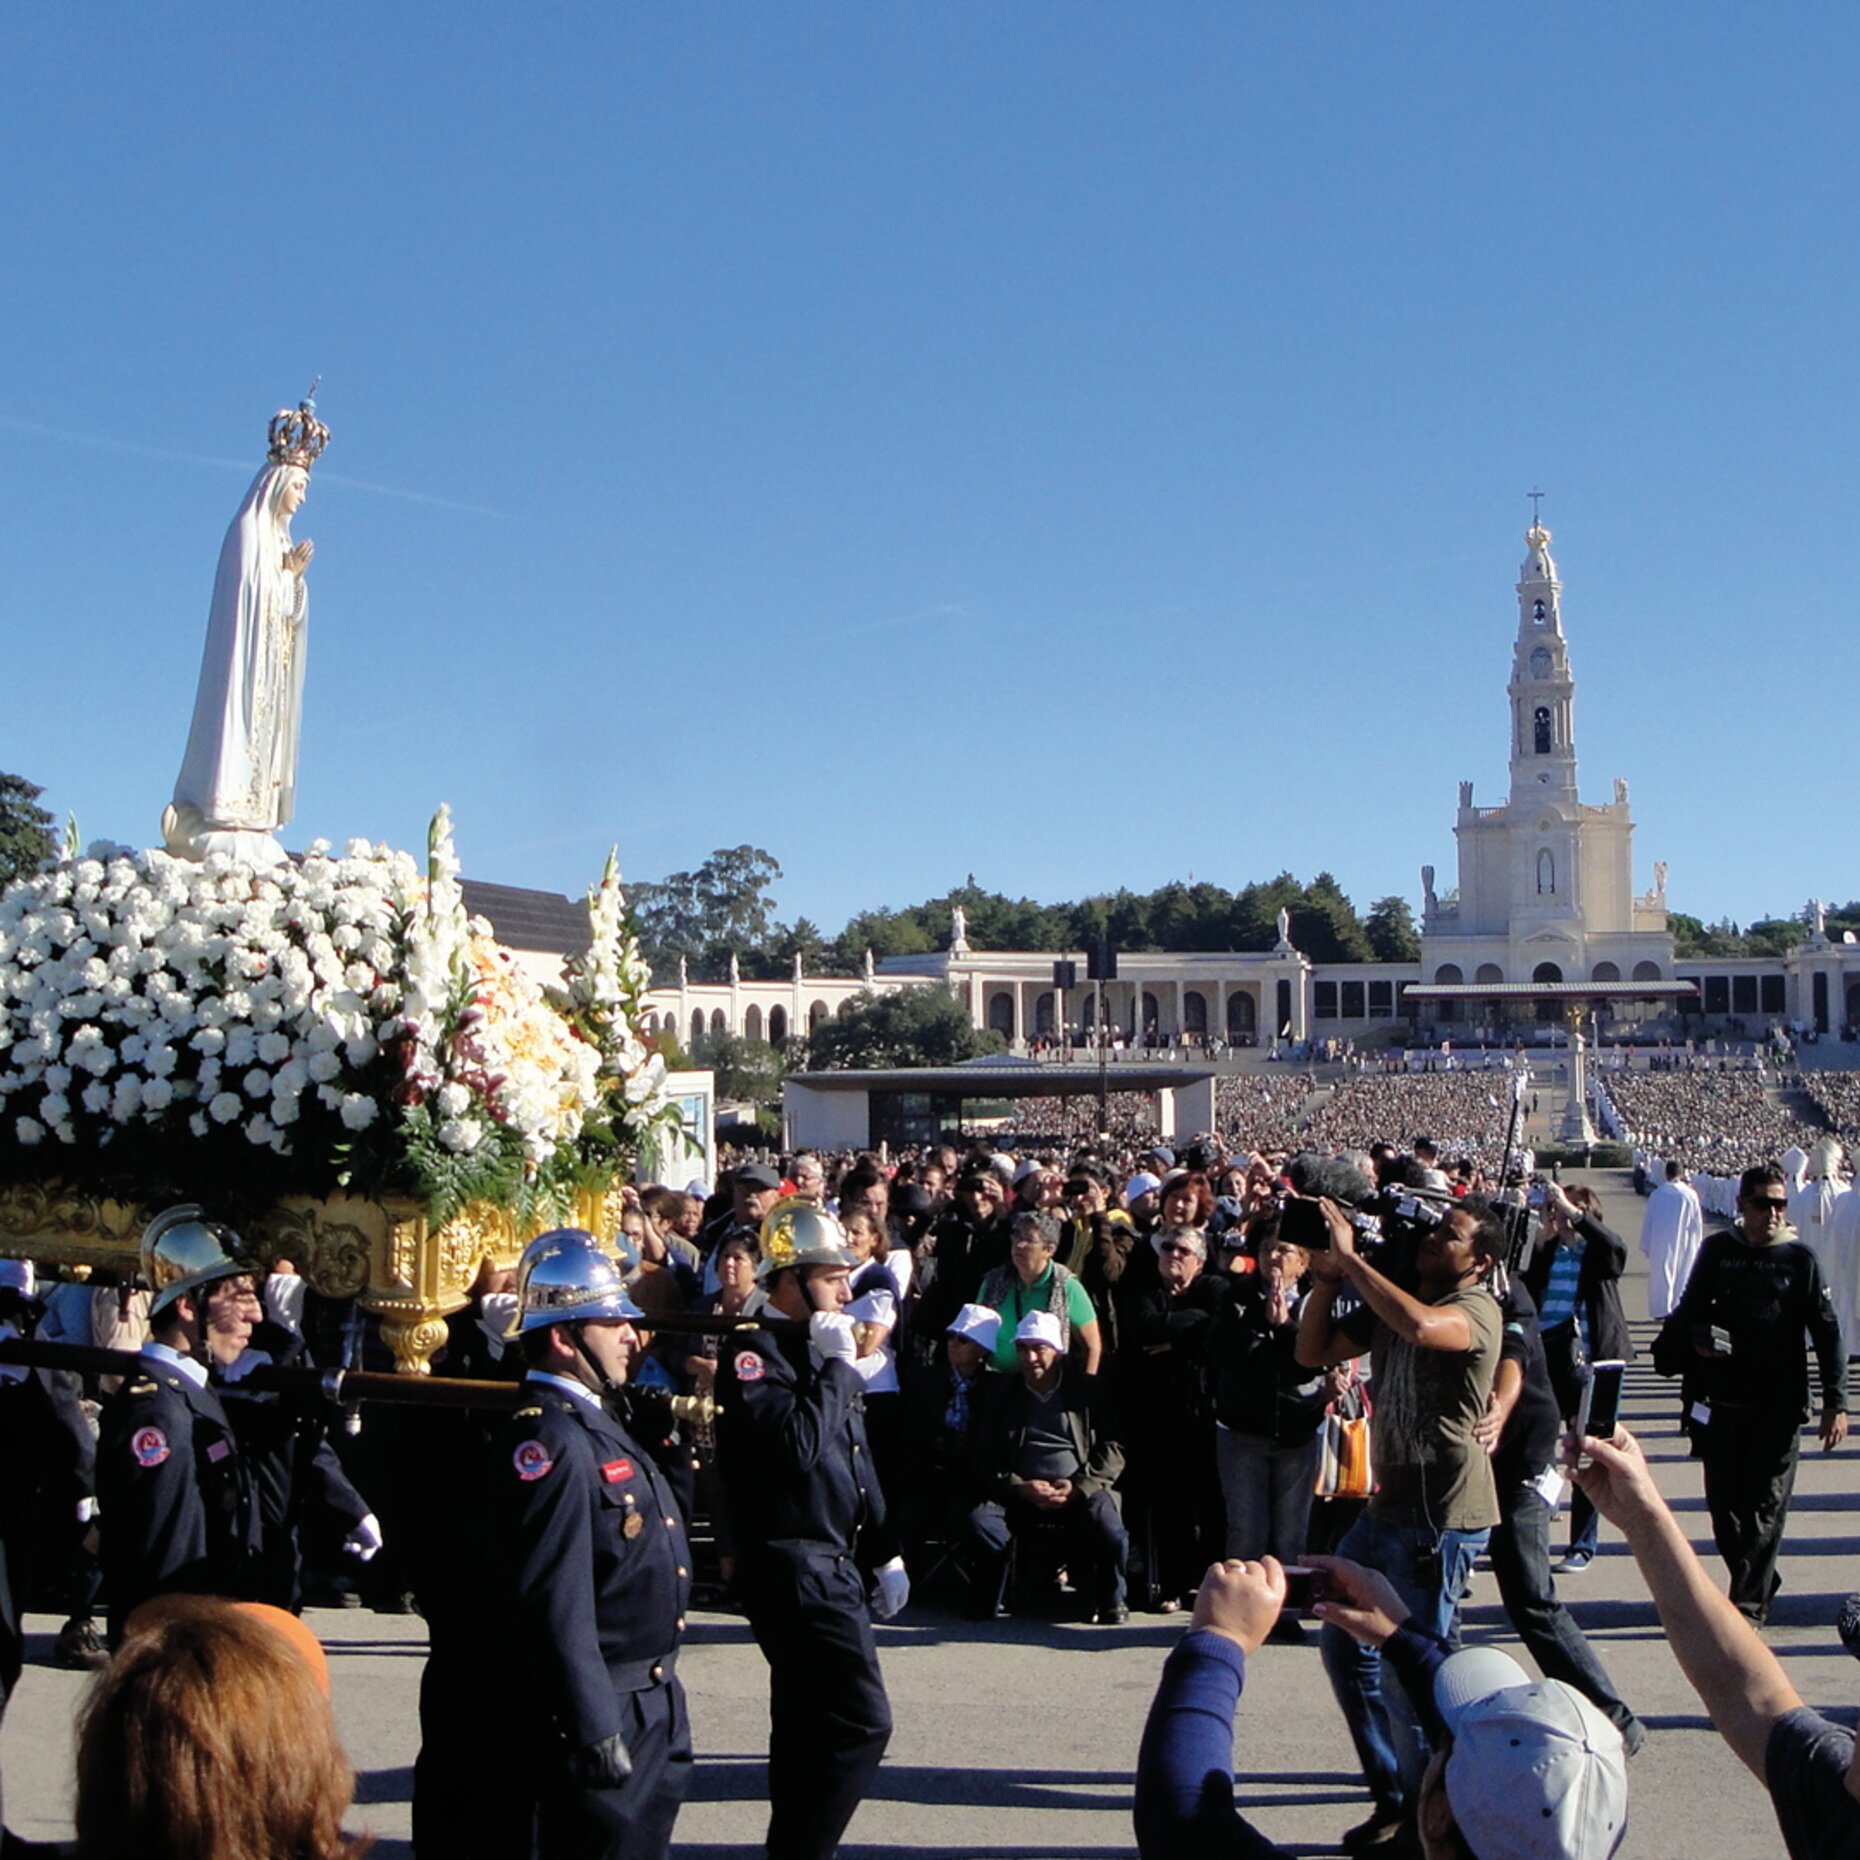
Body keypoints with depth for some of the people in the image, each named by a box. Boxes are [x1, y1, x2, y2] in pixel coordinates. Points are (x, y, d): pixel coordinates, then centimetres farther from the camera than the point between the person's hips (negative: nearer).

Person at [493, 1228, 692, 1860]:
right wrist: (594, 1731, -25)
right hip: (599, 1711, -10)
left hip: (652, 1707, 10)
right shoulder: (549, 1441, -21)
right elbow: (557, 1606, -25)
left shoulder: (594, 1423, 11)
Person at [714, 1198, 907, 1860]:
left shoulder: (819, 1349, 16)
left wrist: (884, 1552, 19)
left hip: (833, 1564, 10)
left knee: (806, 1725, 15)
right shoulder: (753, 1355, -13)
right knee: (860, 1721, -14)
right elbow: (798, 1444, -28)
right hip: (794, 1564, -10)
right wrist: (838, 1366, -18)